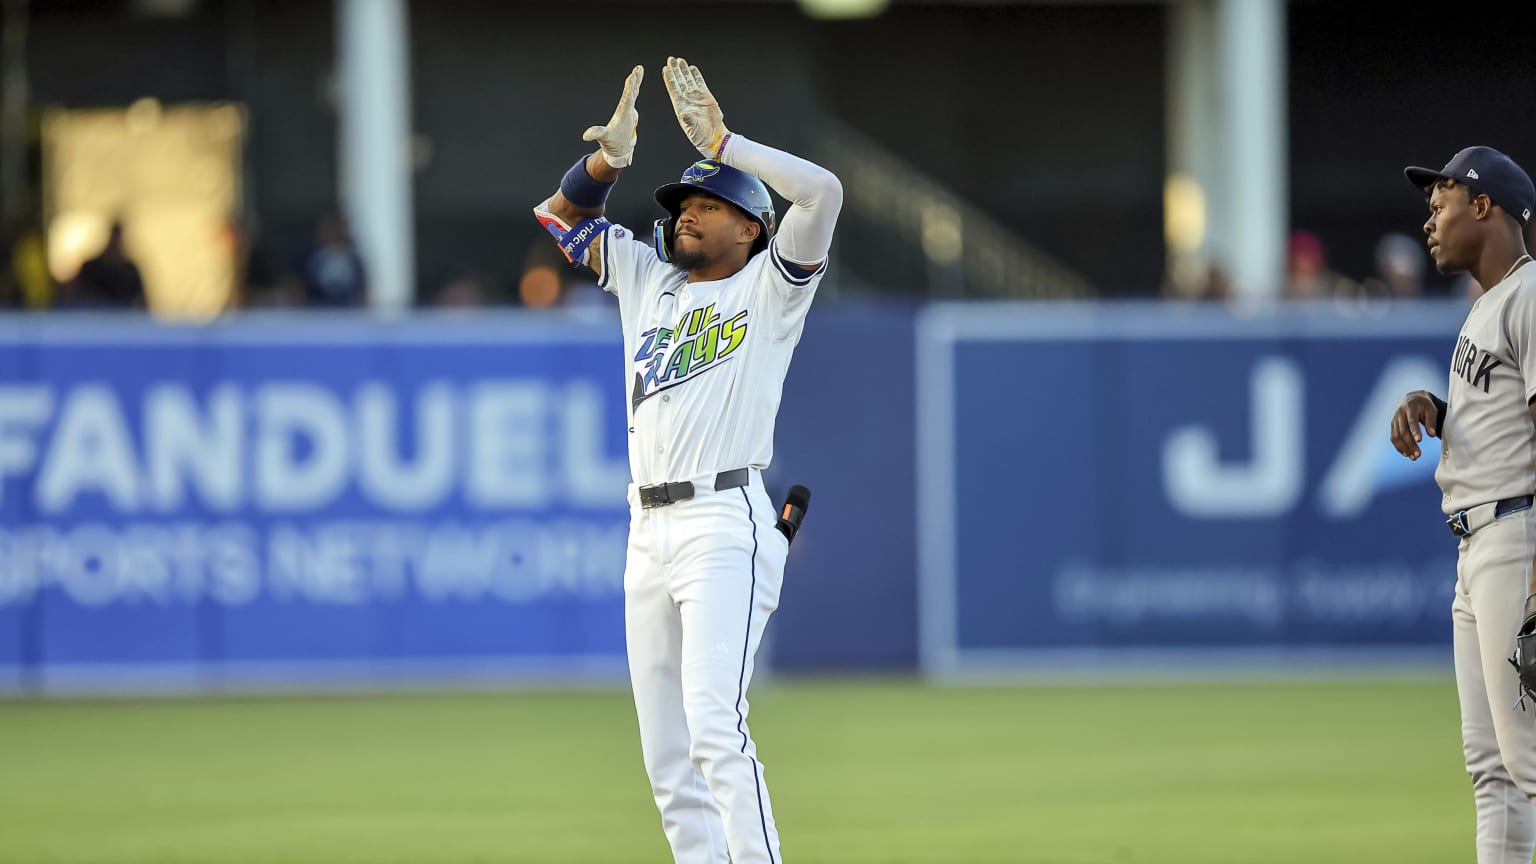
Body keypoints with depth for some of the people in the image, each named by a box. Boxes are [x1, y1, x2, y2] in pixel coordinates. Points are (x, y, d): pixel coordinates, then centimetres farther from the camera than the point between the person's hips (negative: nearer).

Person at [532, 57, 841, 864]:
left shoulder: (769, 288, 2)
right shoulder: (646, 277, 19)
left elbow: (822, 190, -12)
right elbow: (562, 213, 24)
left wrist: (719, 140, -7)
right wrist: (608, 160, 4)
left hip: (727, 525, -7)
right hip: (648, 532, 7)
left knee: (714, 728, -20)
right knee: (665, 753, 5)